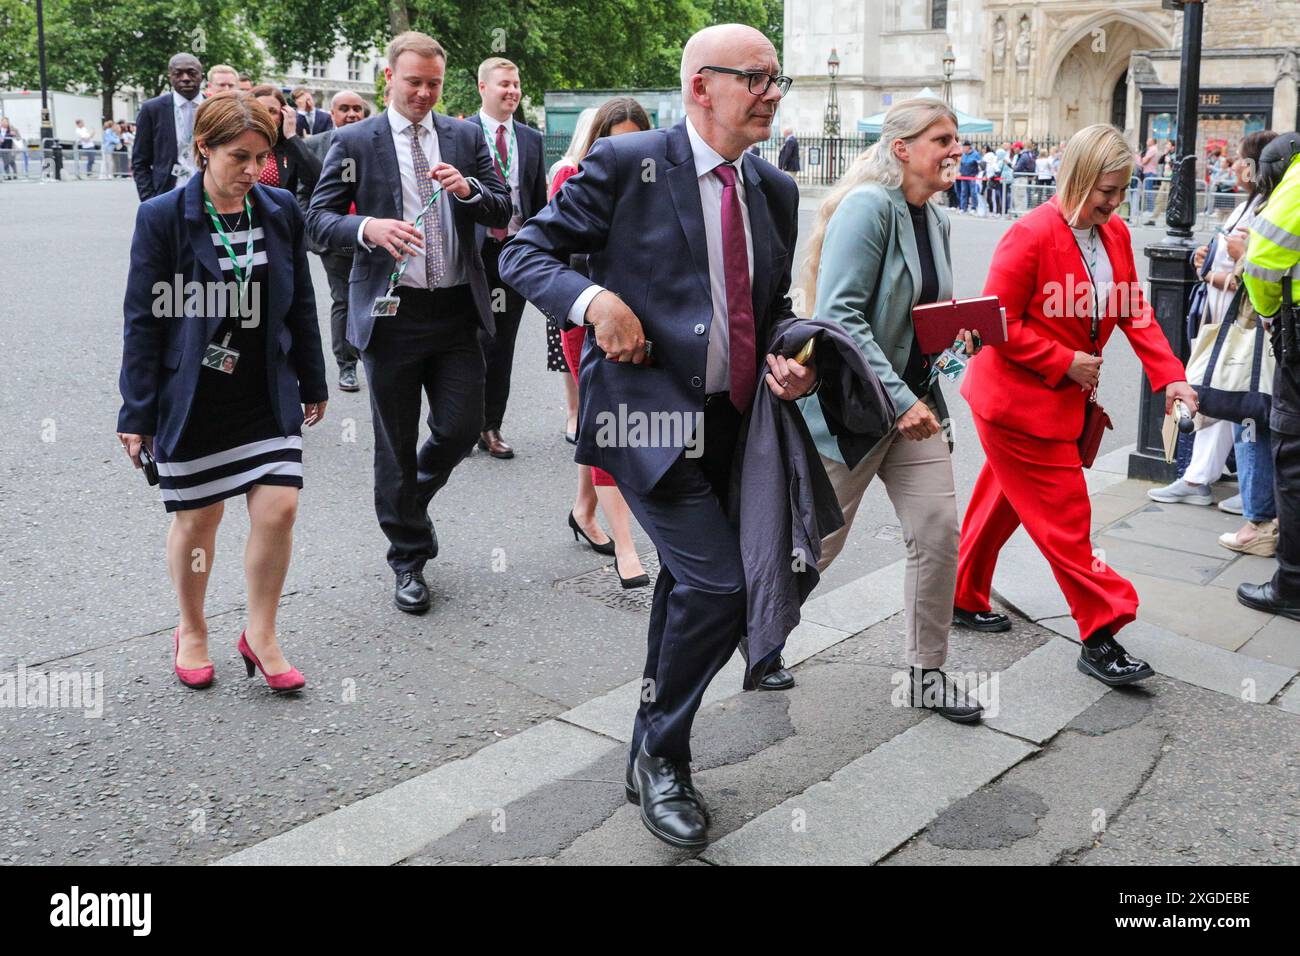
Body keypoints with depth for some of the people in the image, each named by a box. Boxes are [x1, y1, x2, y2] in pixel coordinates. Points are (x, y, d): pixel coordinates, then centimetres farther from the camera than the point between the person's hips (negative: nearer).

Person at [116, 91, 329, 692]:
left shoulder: (281, 211, 2)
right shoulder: (162, 217, -9)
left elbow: (300, 304, 10)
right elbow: (144, 320, -7)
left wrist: (312, 382, 14)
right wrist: (137, 413, -8)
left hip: (268, 396, 3)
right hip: (192, 400, -3)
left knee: (278, 508, -4)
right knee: (197, 518, 8)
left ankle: (260, 636, 16)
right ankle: (191, 632, 32)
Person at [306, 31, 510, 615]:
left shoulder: (465, 136, 9)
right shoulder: (355, 141, 0)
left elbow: (502, 213, 7)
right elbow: (318, 220, -3)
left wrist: (469, 190, -14)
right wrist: (368, 227, -23)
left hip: (457, 310, 3)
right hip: (391, 313, -2)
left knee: (461, 429, 2)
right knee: (396, 445, 6)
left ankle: (410, 498, 35)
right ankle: (408, 557, 22)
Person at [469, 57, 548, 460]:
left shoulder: (532, 140, 12)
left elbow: (539, 201, 15)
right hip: (473, 249, -4)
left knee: (503, 344, 7)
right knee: (475, 339, -2)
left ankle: (491, 427, 16)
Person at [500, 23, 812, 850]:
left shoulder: (776, 190, 10)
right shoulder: (626, 163, -7)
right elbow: (525, 253, -3)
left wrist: (787, 360, -2)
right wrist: (594, 299, -22)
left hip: (730, 419, 7)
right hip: (647, 412, -7)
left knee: (686, 587, 17)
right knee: (718, 587, -15)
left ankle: (653, 758, 37)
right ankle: (664, 757, 11)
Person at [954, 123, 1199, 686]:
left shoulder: (1115, 234, 4)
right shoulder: (1033, 234, -20)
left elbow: (1134, 312, 7)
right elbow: (998, 323, -20)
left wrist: (1169, 376, -4)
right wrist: (1066, 361, -19)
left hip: (1062, 398, 8)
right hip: (1018, 399, -8)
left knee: (1004, 498, 19)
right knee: (1064, 515, -4)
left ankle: (963, 597, 35)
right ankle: (1100, 636, 4)